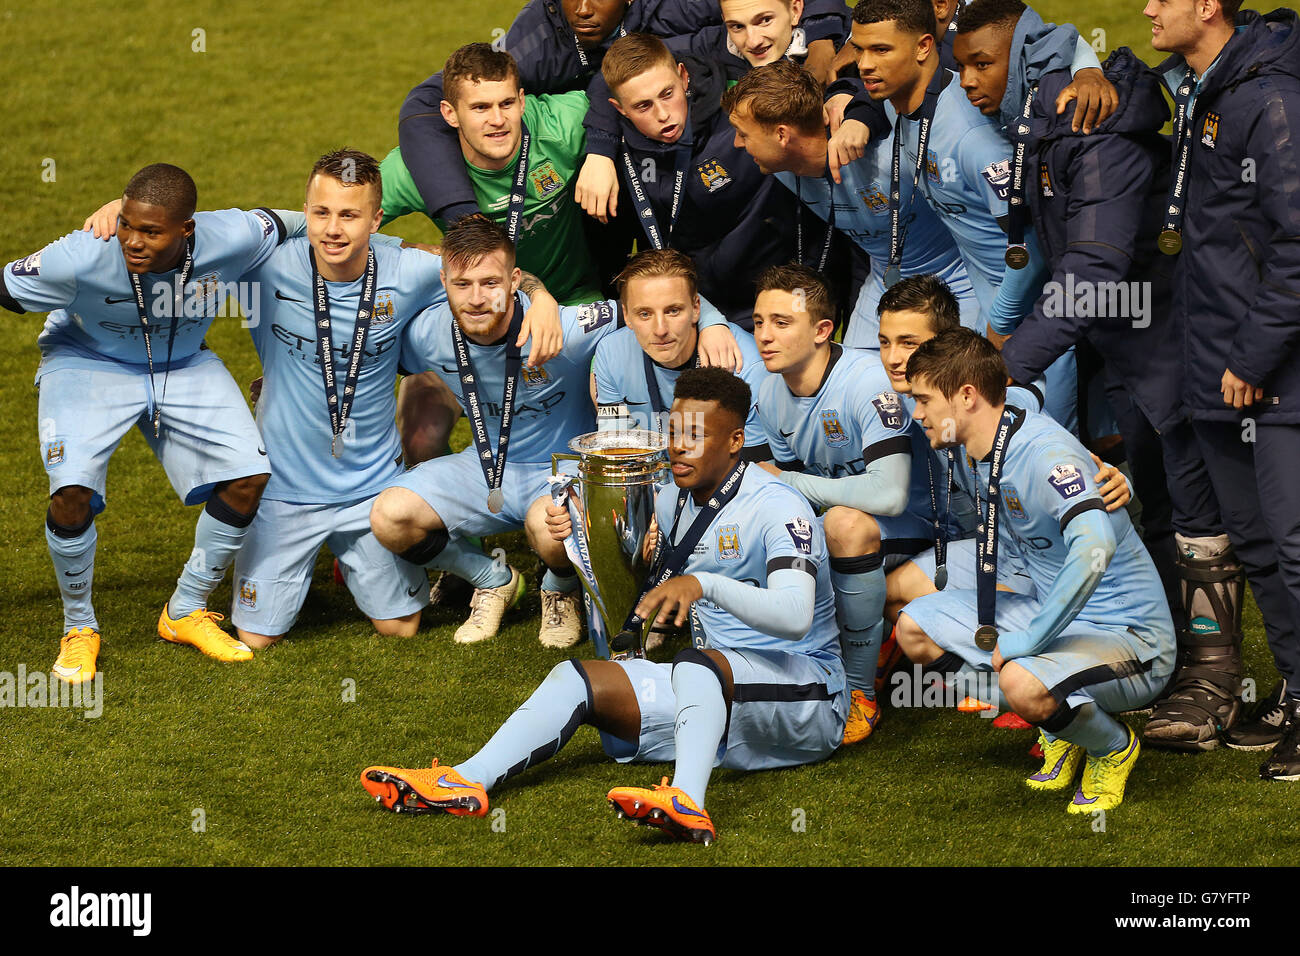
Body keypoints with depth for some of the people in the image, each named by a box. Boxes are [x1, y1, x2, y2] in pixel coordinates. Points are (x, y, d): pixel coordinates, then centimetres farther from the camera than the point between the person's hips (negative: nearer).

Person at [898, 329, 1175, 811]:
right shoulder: (975, 450, 3)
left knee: (1023, 684, -37)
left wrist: (1026, 642, -36)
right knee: (914, 627, 3)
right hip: (1052, 615, 9)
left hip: (1128, 636, -9)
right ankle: (1060, 723, 10)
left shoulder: (1044, 454, -27)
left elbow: (1094, 549, -43)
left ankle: (1113, 747, -3)